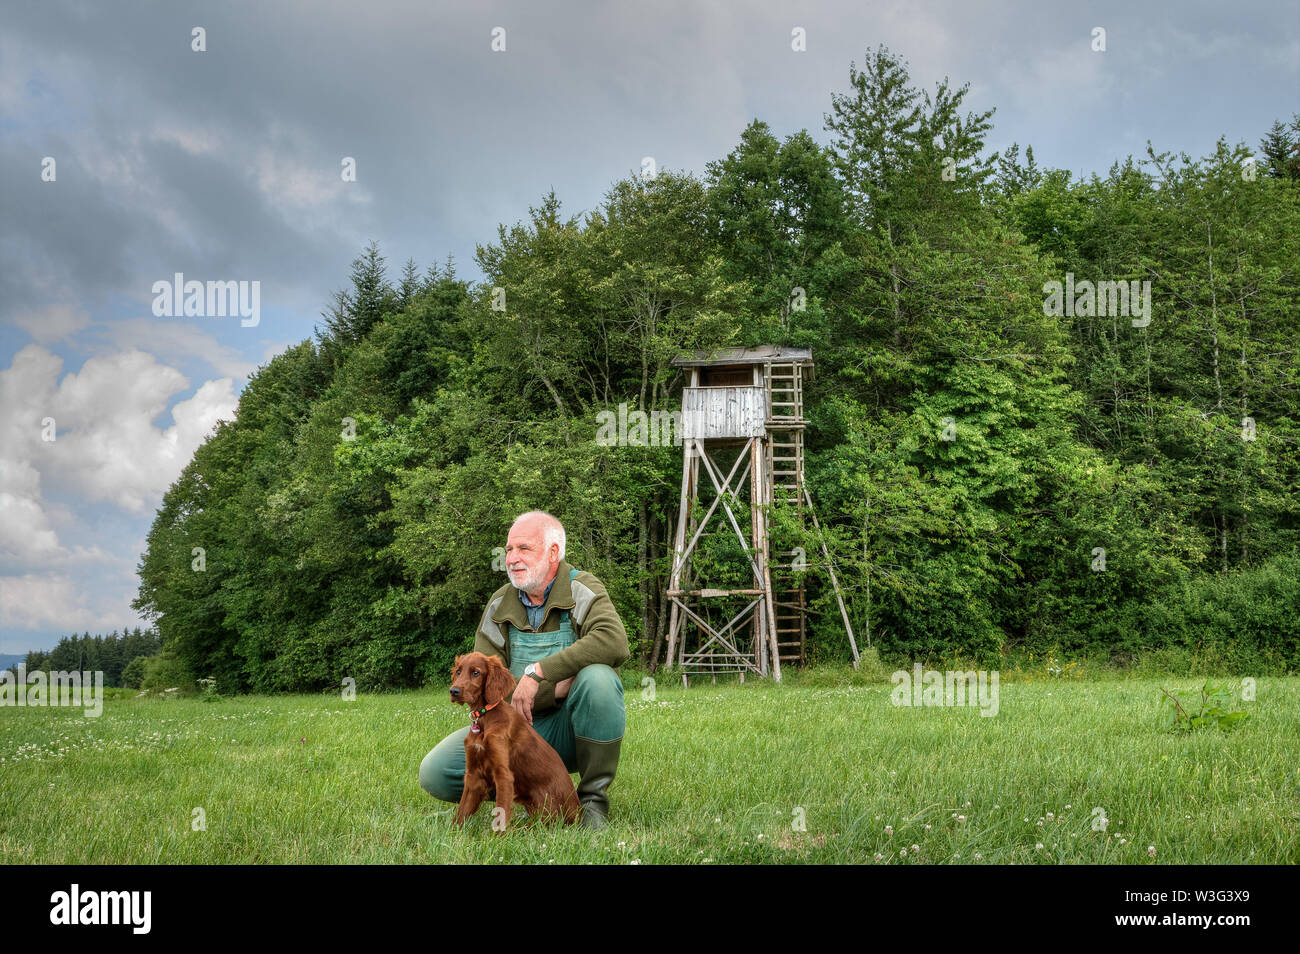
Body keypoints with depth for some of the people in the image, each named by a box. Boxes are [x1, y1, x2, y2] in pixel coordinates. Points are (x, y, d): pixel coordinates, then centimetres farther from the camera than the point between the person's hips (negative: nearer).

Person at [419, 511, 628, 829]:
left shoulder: (583, 591, -6)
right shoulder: (499, 604, 5)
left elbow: (614, 643, -29)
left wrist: (538, 672, -31)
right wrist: (558, 688, -19)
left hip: (571, 729, -3)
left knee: (598, 678, -36)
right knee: (435, 773, -17)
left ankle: (593, 797, -17)